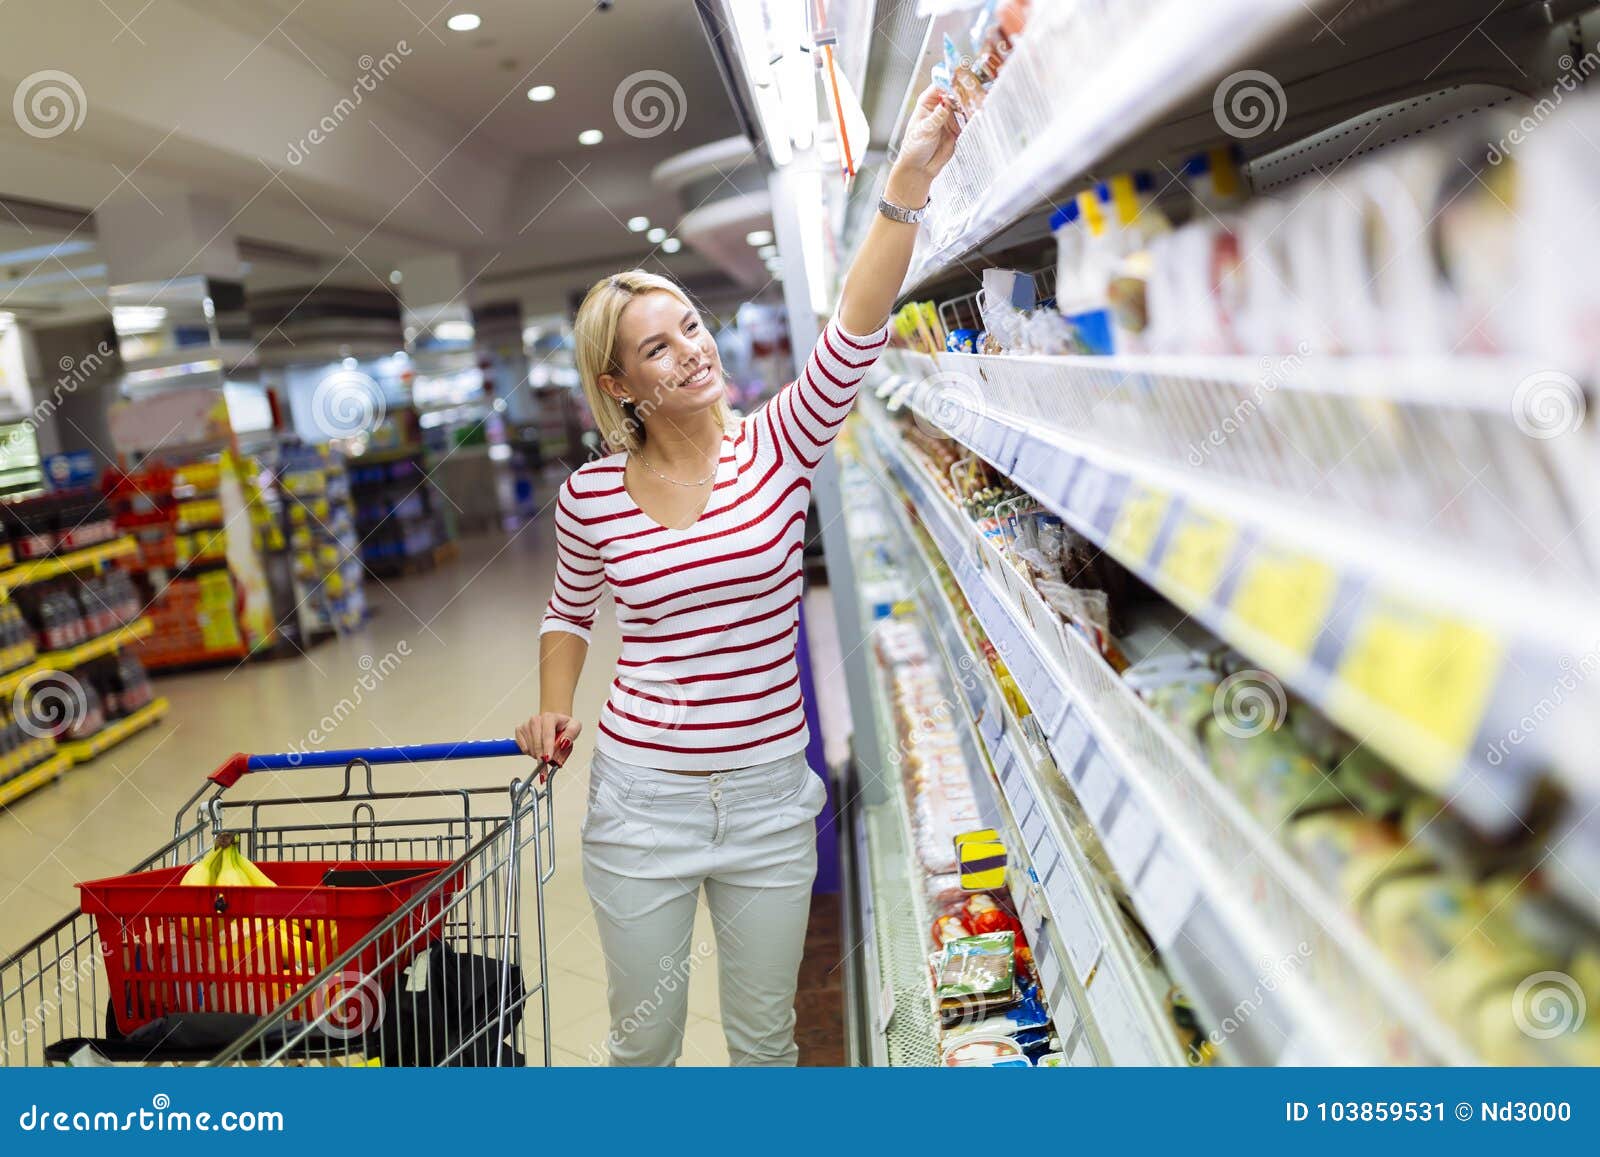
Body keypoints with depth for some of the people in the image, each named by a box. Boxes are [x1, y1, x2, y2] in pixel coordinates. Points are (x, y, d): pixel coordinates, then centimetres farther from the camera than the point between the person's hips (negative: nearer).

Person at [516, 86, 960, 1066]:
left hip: (769, 791, 0)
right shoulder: (591, 496, -5)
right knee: (646, 1034, 18)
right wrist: (556, 707, -4)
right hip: (641, 798, 0)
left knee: (765, 1034, 19)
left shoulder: (777, 450, -7)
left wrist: (908, 182, -34)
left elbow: (854, 334, -24)